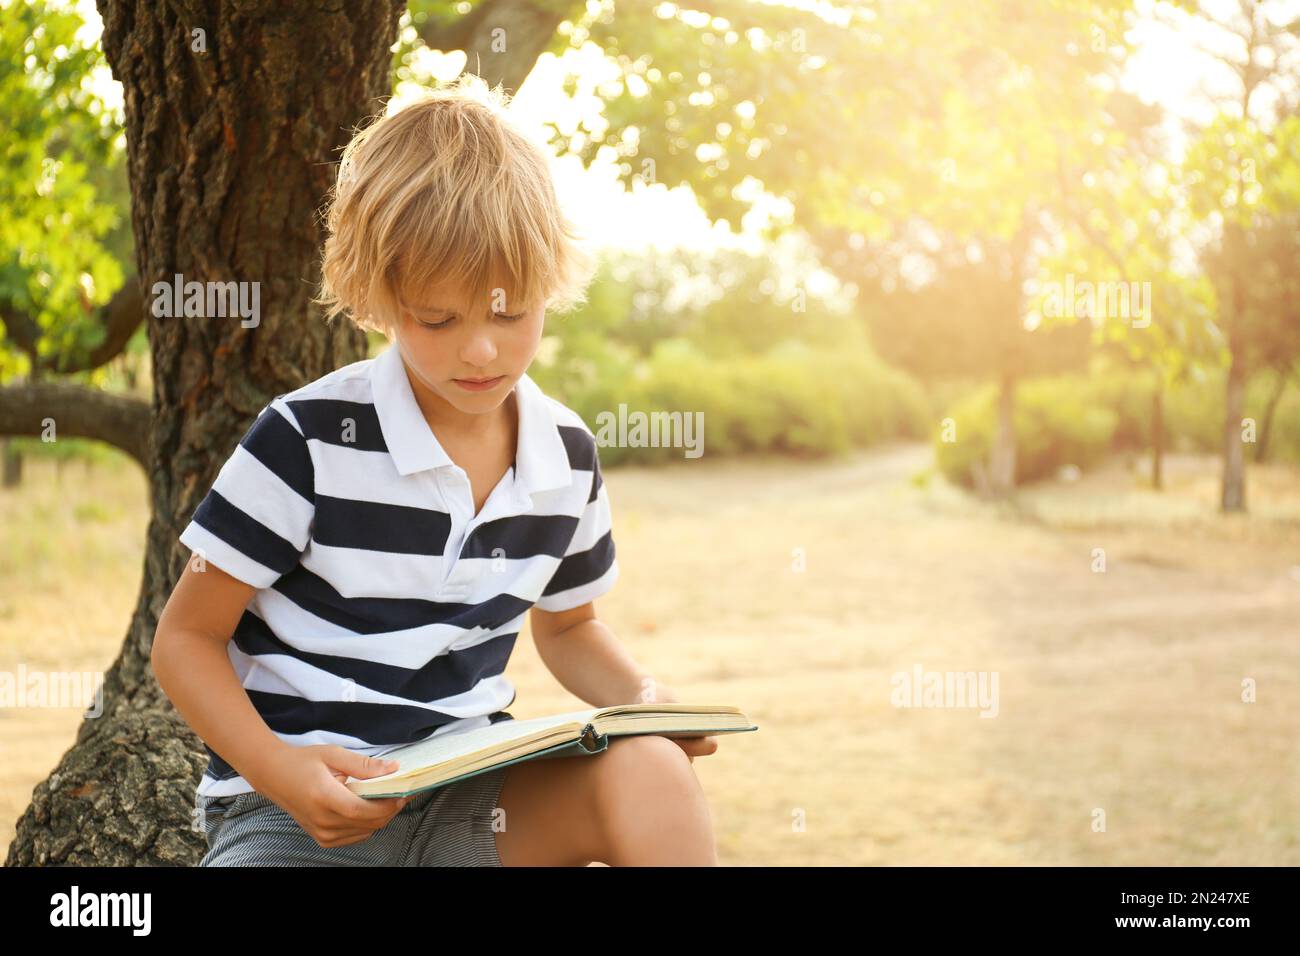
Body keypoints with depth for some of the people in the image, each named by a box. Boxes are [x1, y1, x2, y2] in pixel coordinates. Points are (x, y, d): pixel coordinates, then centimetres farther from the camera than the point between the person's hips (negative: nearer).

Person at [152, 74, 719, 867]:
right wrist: (276, 770, -21)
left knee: (647, 771, -24)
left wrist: (645, 699, 1)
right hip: (303, 809, -4)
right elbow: (187, 638, -4)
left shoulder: (569, 459, 3)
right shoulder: (308, 442, -12)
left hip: (466, 793, 5)